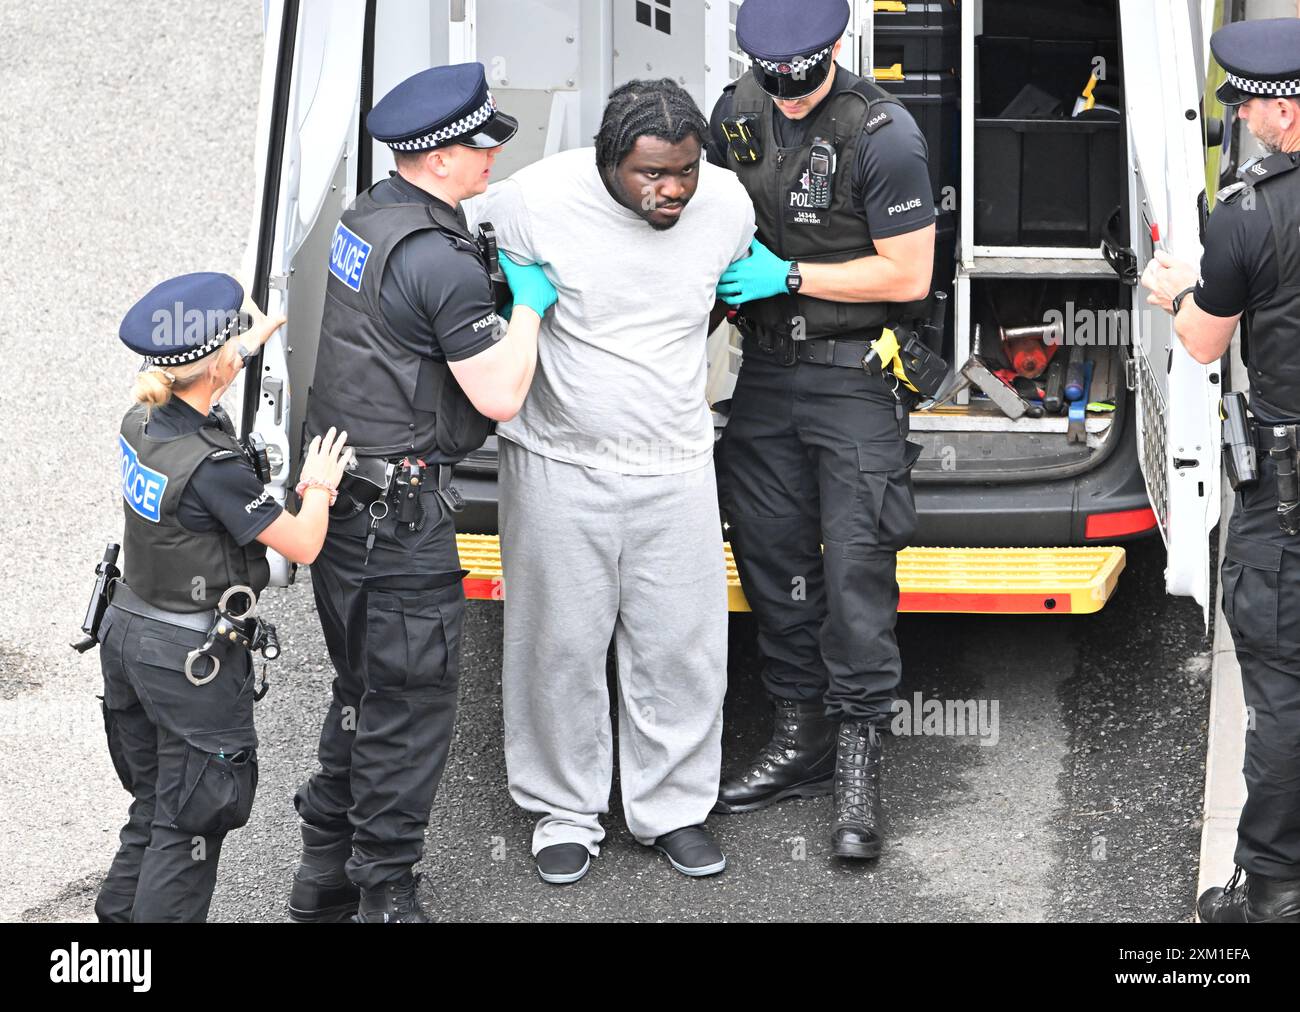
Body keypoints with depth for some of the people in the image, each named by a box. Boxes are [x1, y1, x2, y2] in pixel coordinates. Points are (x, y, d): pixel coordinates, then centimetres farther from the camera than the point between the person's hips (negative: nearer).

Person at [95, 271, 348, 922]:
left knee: (155, 802, 22)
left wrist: (279, 319, 31)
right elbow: (302, 545, -18)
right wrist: (319, 485, 1)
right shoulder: (212, 466, -27)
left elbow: (214, 365, 20)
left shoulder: (143, 422, -4)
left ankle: (119, 912, 29)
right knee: (191, 820, 5)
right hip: (191, 659, -8)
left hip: (128, 631, 8)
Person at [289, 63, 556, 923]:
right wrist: (528, 304, -7)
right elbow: (499, 396, -20)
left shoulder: (370, 215, 7)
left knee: (364, 690, 20)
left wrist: (494, 273, 12)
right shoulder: (440, 261, -22)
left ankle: (325, 877, 29)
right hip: (401, 518, -10)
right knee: (411, 702, 1)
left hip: (343, 490, 10)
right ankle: (385, 894, 8)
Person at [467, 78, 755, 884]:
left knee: (683, 645, 8)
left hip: (676, 468, 2)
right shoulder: (535, 201, -18)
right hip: (561, 463, -2)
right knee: (561, 644, 7)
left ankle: (673, 808, 25)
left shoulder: (727, 204, -7)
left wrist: (659, 360, 6)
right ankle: (566, 811, 24)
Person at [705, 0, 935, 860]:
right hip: (766, 371, 6)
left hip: (856, 378, -6)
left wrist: (788, 276, -15)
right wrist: (724, 274, -2)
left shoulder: (884, 136, -16)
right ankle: (801, 739, 22)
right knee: (771, 556, 9)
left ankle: (859, 767, -2)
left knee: (856, 563, -9)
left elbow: (907, 275, -14)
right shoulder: (737, 113, 3)